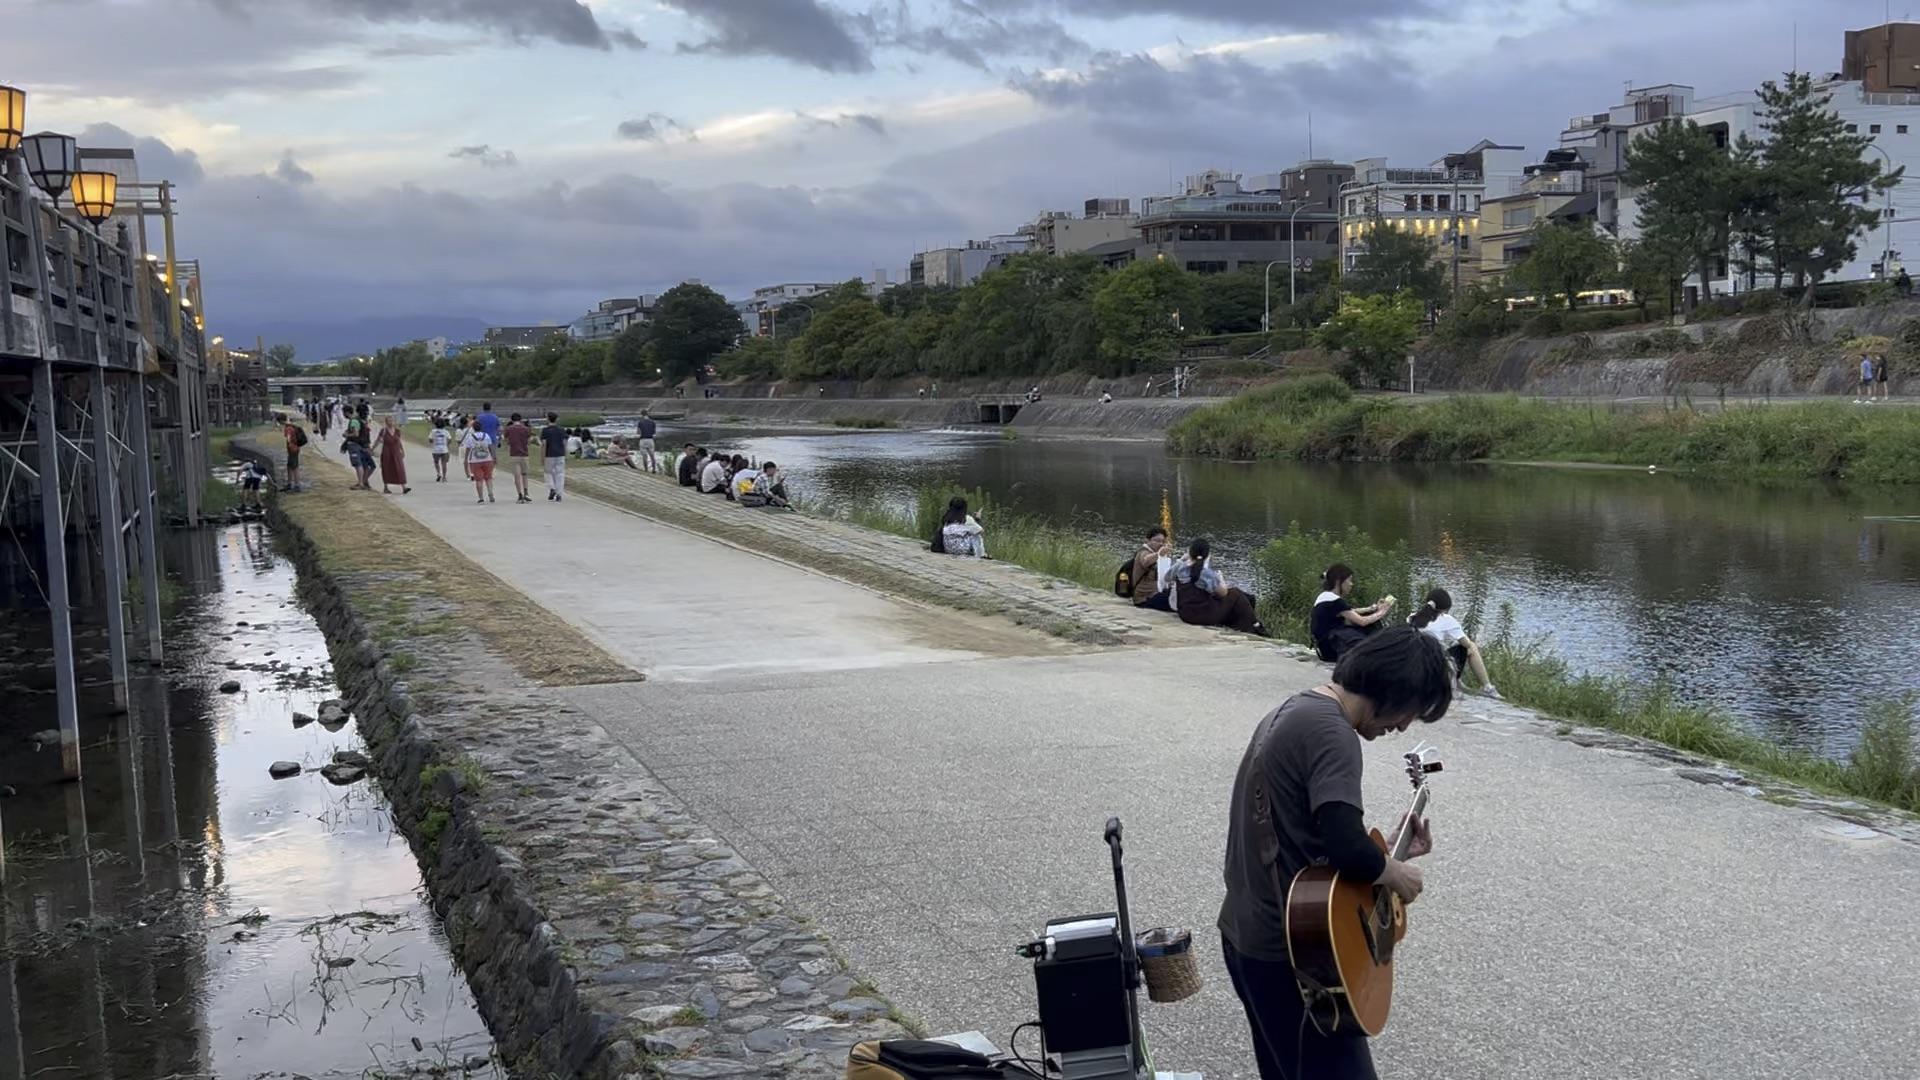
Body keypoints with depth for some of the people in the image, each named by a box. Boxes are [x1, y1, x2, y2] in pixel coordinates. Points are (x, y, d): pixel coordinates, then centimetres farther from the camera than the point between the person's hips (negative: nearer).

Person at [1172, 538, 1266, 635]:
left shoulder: (1179, 569, -7)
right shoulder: (1207, 573, -23)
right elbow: (1223, 592, -10)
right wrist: (1220, 578, 7)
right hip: (1204, 615, -7)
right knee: (1236, 595, 12)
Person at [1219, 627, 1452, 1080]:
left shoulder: (1294, 711, 12)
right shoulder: (1330, 730, -19)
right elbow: (1344, 843, -30)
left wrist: (1387, 853, 14)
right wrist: (1396, 874, -12)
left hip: (1247, 935, 10)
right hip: (1288, 949, -10)